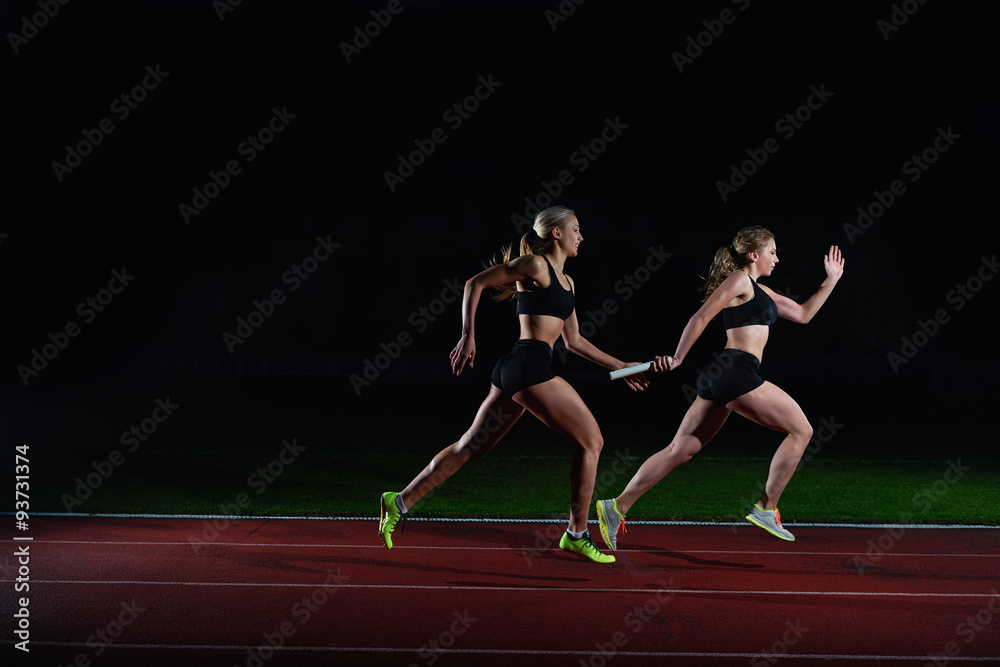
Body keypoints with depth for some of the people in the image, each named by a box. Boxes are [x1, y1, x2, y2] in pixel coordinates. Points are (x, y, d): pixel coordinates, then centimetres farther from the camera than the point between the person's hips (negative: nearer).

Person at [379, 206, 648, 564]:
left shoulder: (567, 282, 21)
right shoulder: (535, 265, -5)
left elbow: (574, 340, 26)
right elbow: (475, 283, -4)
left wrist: (620, 367, 25)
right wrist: (468, 336, -10)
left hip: (516, 372, 9)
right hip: (530, 366, -9)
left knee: (470, 447, 12)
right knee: (590, 440, -4)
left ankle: (401, 501, 16)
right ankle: (577, 533, 2)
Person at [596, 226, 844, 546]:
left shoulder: (759, 291, 25)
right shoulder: (739, 280, -4)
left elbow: (803, 313, 32)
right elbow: (701, 318, -11)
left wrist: (831, 280, 30)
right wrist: (678, 358, -14)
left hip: (721, 376, 10)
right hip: (736, 372, -10)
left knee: (681, 449, 6)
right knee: (801, 429, -1)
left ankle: (616, 508, 2)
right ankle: (766, 508, 0)